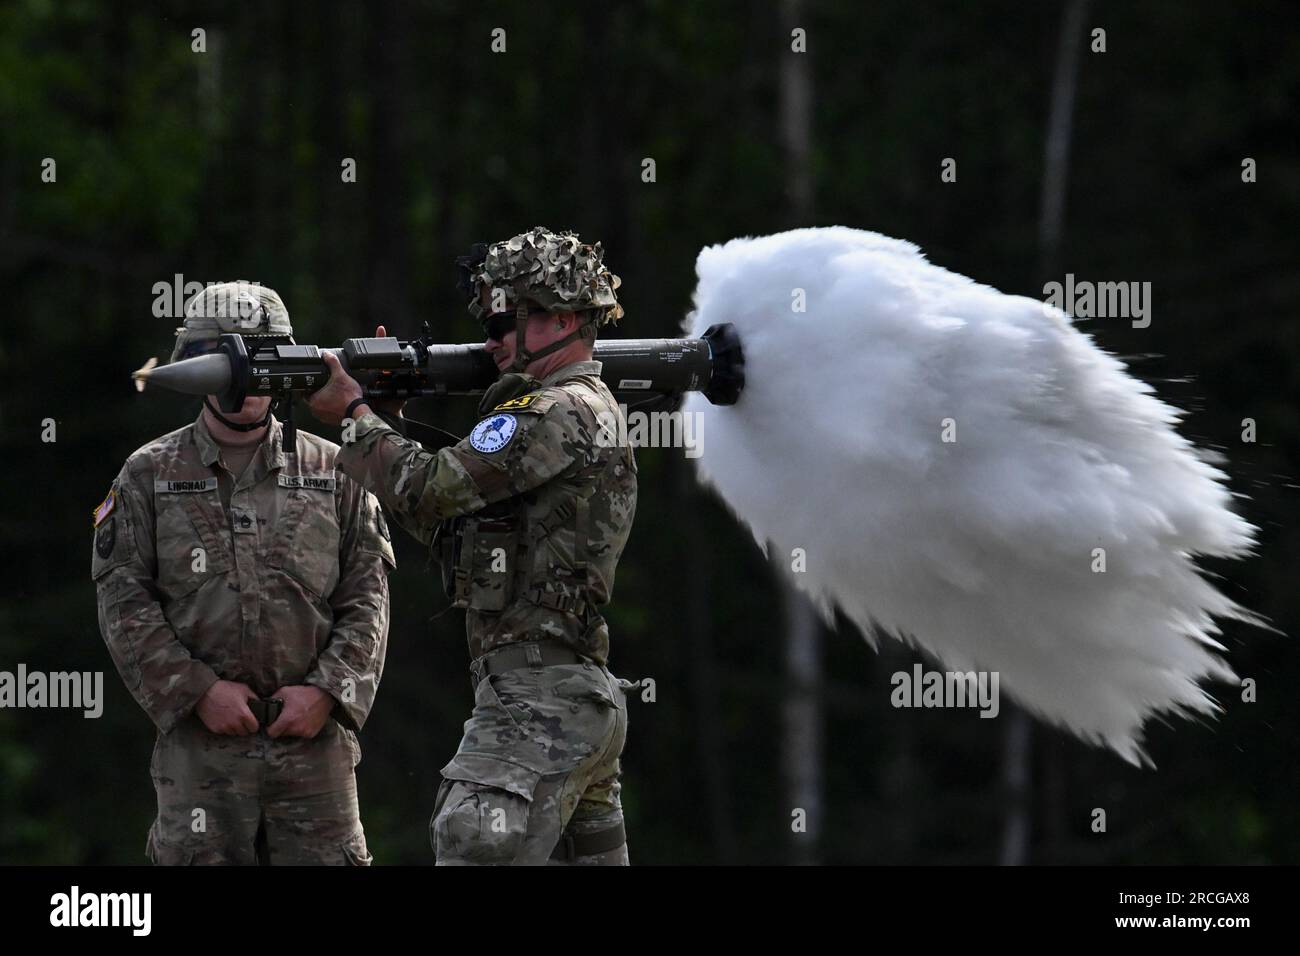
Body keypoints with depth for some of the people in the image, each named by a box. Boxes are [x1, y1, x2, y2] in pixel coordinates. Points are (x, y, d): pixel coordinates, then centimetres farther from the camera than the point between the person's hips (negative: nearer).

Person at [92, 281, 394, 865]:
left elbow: (367, 600, 6)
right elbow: (124, 603, 0)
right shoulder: (148, 477, 7)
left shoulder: (332, 473, 9)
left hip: (313, 733, 1)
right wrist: (198, 691, -10)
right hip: (198, 743, -1)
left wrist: (326, 691, -8)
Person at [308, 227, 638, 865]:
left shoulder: (560, 413, -11)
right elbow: (447, 525, 23)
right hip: (584, 698, 11)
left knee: (474, 853, -18)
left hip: (537, 702, -11)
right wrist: (390, 420, 14)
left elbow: (429, 492, -16)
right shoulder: (588, 410, 22)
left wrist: (355, 413, -1)